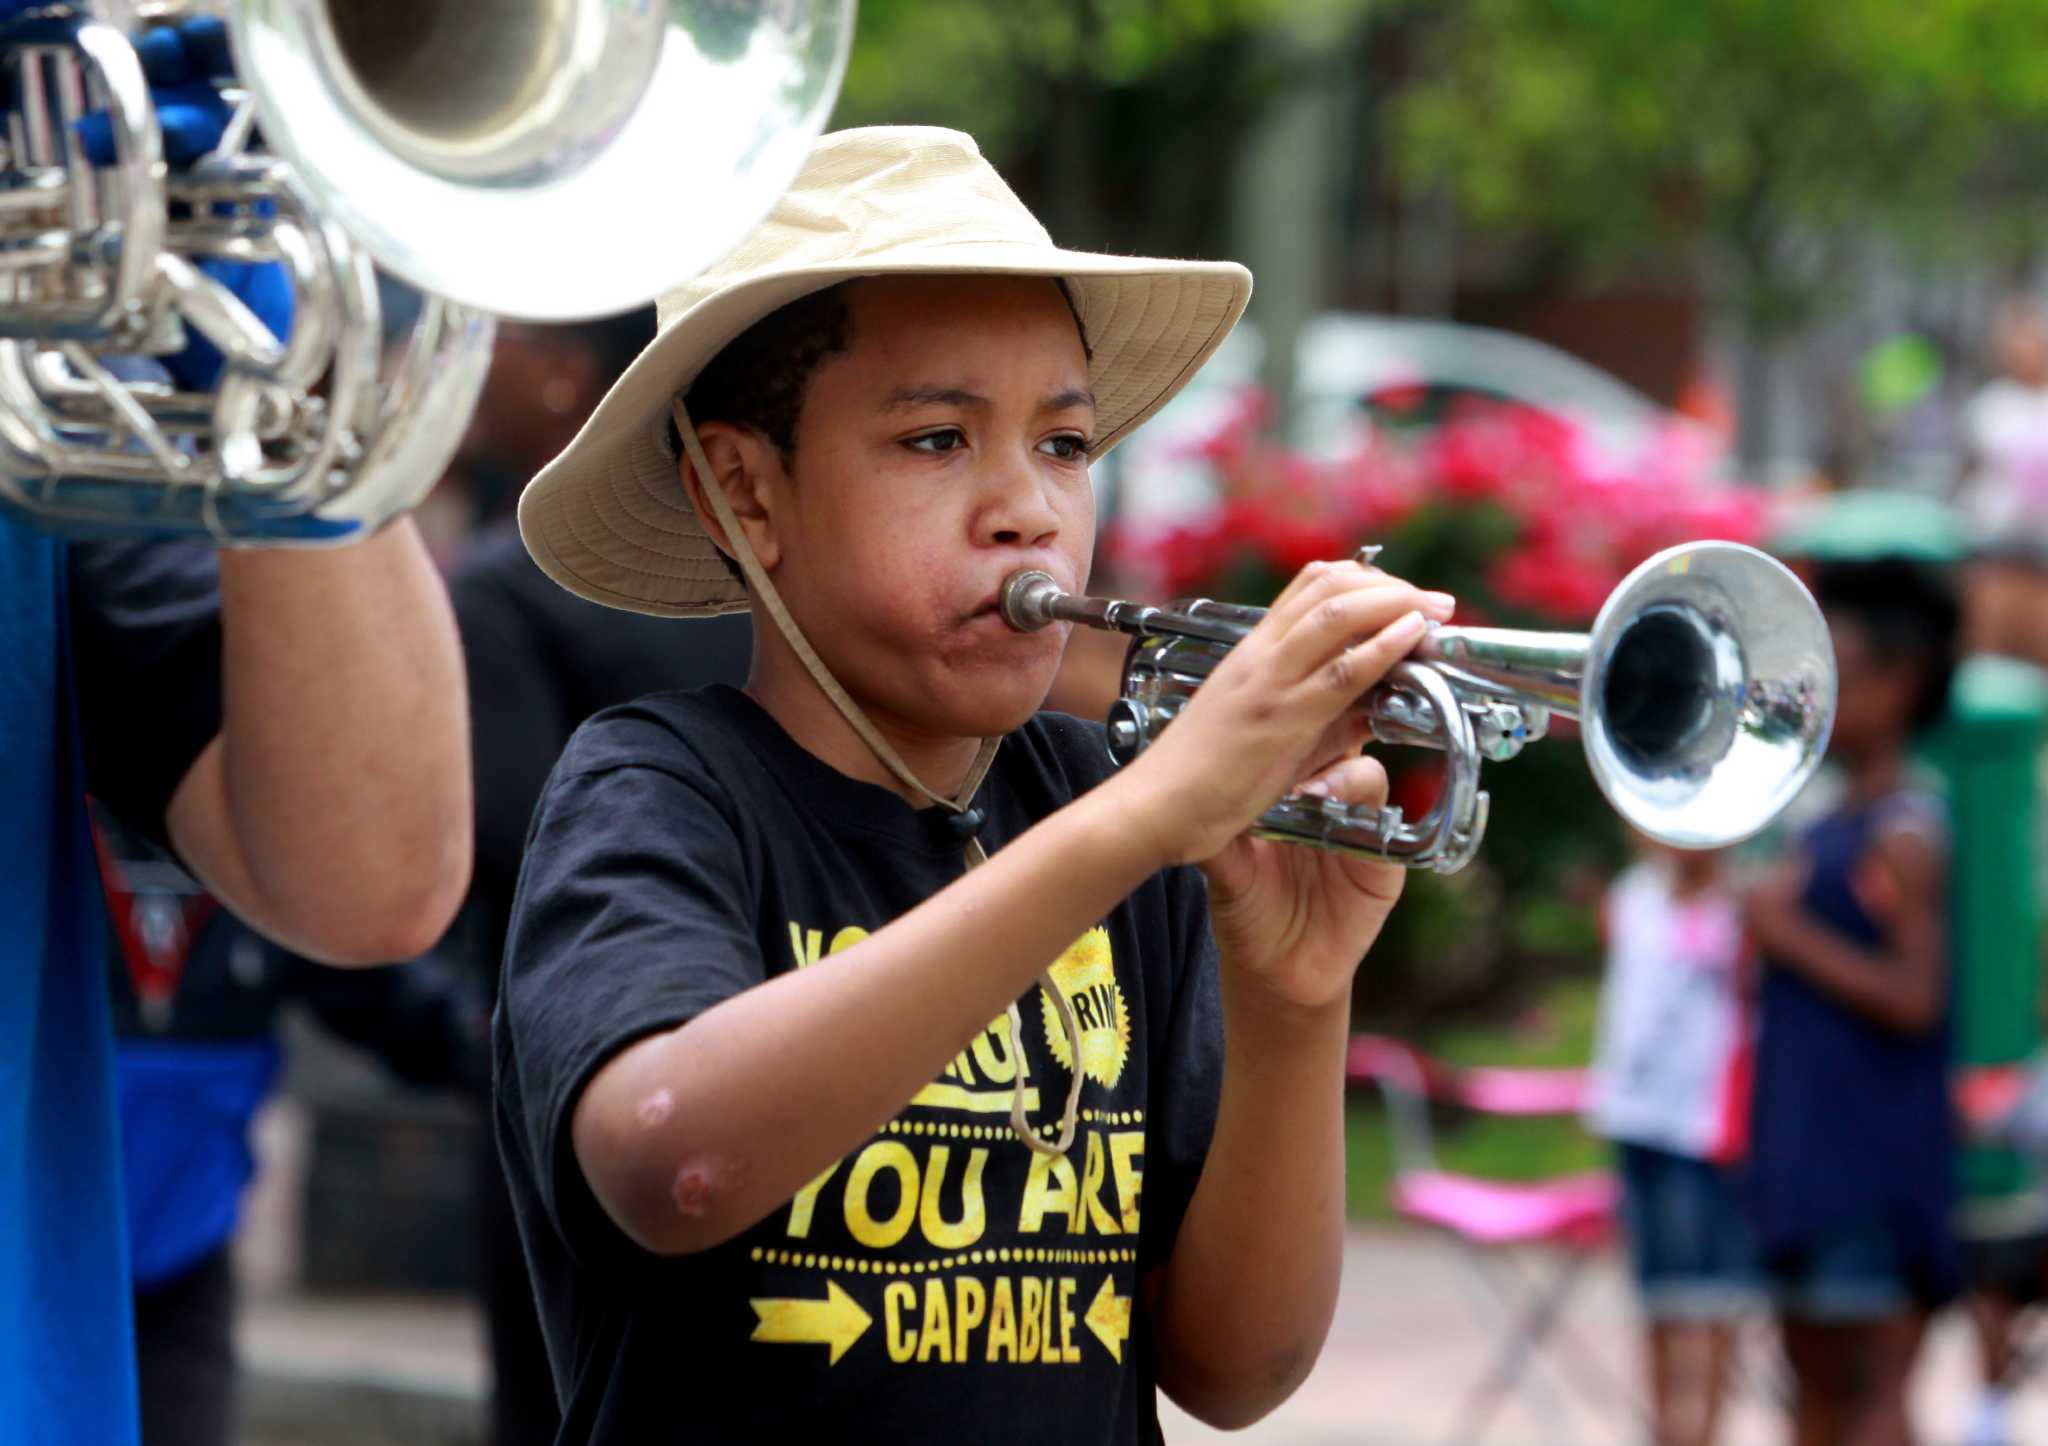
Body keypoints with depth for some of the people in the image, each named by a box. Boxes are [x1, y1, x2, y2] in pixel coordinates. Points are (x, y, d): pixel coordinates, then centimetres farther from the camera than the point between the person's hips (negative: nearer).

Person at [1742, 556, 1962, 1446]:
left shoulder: (1907, 832, -13)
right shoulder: (1827, 828, 16)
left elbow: (1913, 997, -20)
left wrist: (1788, 933, -15)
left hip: (1875, 1153, -10)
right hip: (1805, 1149, 10)